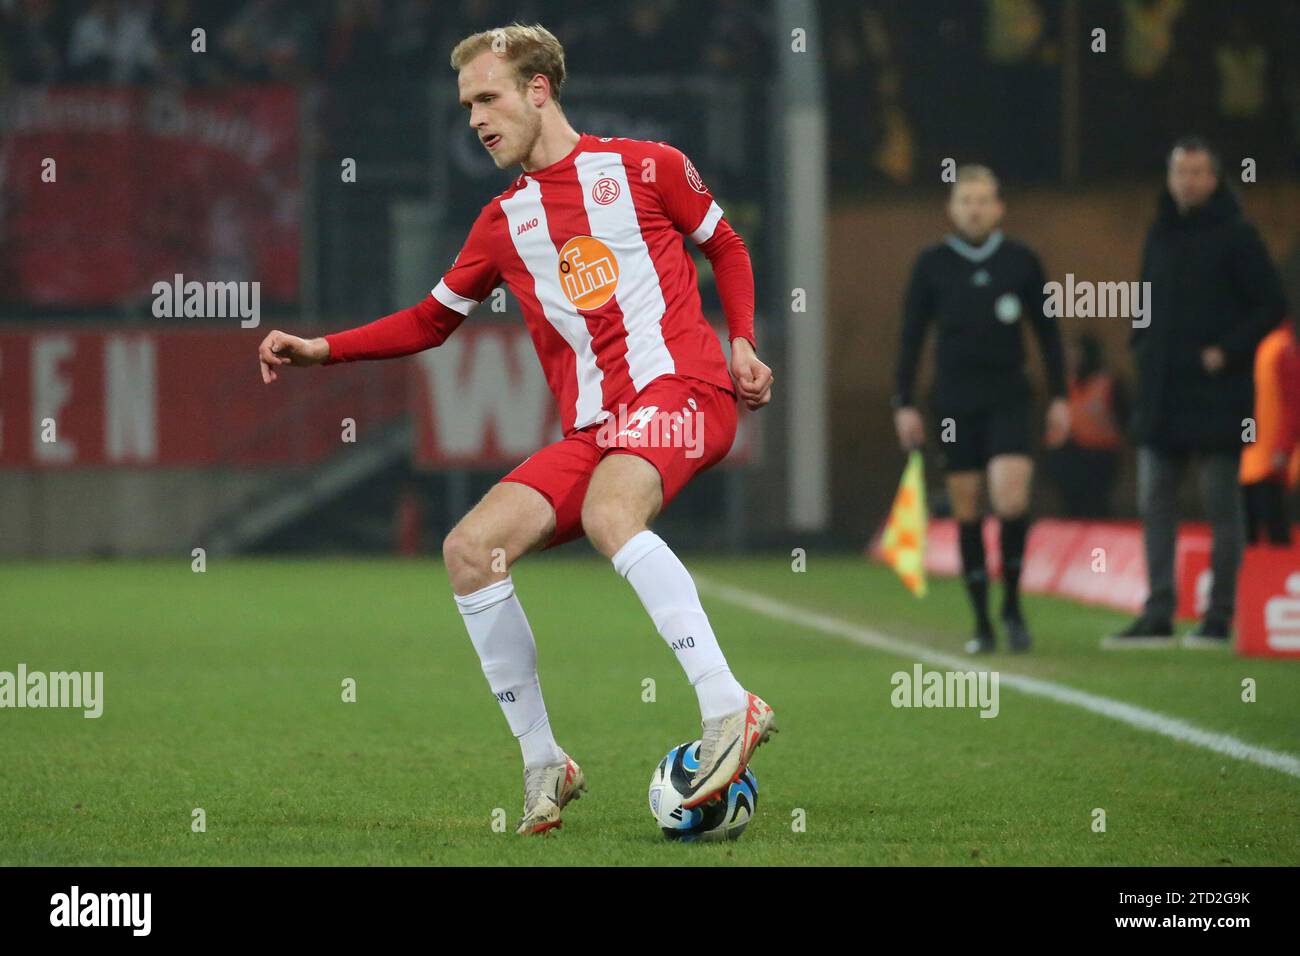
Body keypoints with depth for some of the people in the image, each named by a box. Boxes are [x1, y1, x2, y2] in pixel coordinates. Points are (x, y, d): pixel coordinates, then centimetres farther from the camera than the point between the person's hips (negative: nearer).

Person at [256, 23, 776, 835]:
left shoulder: (645, 167, 6)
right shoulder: (504, 223, 18)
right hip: (592, 429, 6)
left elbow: (728, 249, 16)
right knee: (470, 549, -13)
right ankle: (543, 762, -4)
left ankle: (729, 708, -40)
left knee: (607, 514, -37)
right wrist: (318, 350, 15)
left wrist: (743, 343, 1)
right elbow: (431, 321, 26)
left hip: (680, 389, -6)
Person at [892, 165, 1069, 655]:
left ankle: (1012, 602, 1)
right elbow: (912, 336, 6)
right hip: (954, 399, 1)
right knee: (966, 508, 2)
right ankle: (982, 623, 9)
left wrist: (1058, 397, 5)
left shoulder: (1021, 261, 3)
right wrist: (904, 404, 1)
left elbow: (1047, 332, 9)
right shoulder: (932, 264, 3)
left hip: (1008, 398, -1)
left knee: (1010, 498, -18)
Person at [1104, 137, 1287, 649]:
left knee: (1222, 506, 0)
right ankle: (1158, 614, 8)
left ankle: (1219, 616, 4)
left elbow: (1271, 305, -7)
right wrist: (1142, 345, 6)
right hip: (1161, 395, 6)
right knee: (1155, 503, 5)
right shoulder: (1160, 234, 12)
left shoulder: (1235, 236, -6)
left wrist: (1227, 351, -14)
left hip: (1217, 394, -6)